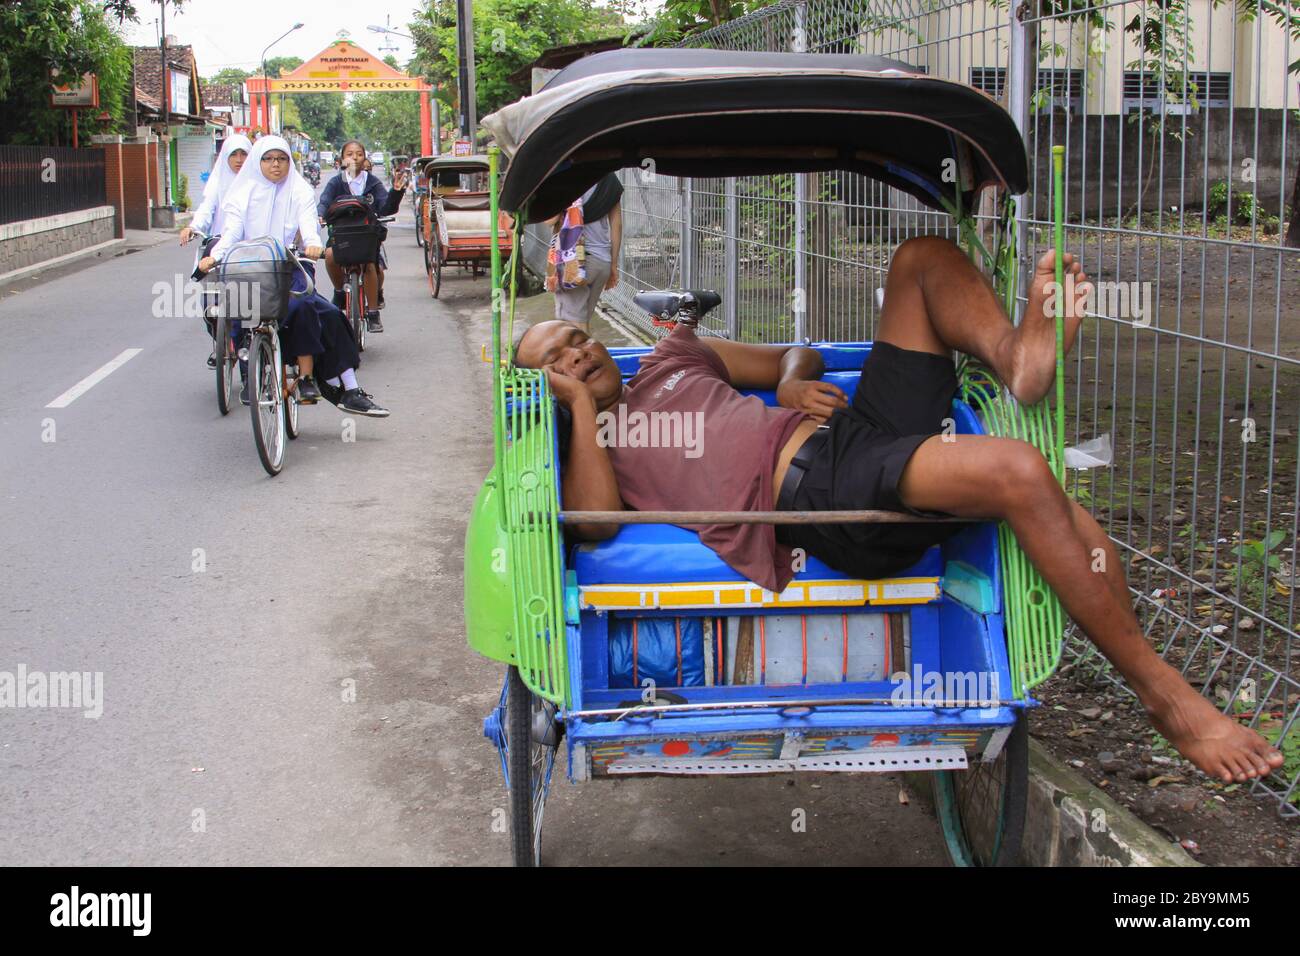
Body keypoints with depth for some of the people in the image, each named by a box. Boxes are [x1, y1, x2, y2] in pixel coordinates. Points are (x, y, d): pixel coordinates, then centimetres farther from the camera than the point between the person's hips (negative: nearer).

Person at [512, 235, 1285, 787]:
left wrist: (790, 383, 9)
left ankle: (1019, 354, -23)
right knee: (1018, 472, -32)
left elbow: (803, 355, 33)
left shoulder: (671, 359, 32)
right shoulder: (588, 444, 13)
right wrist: (582, 405, -4)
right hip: (818, 495, -8)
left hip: (858, 426, 9)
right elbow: (594, 521, -11)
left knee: (924, 256, 9)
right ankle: (1162, 691, -19)